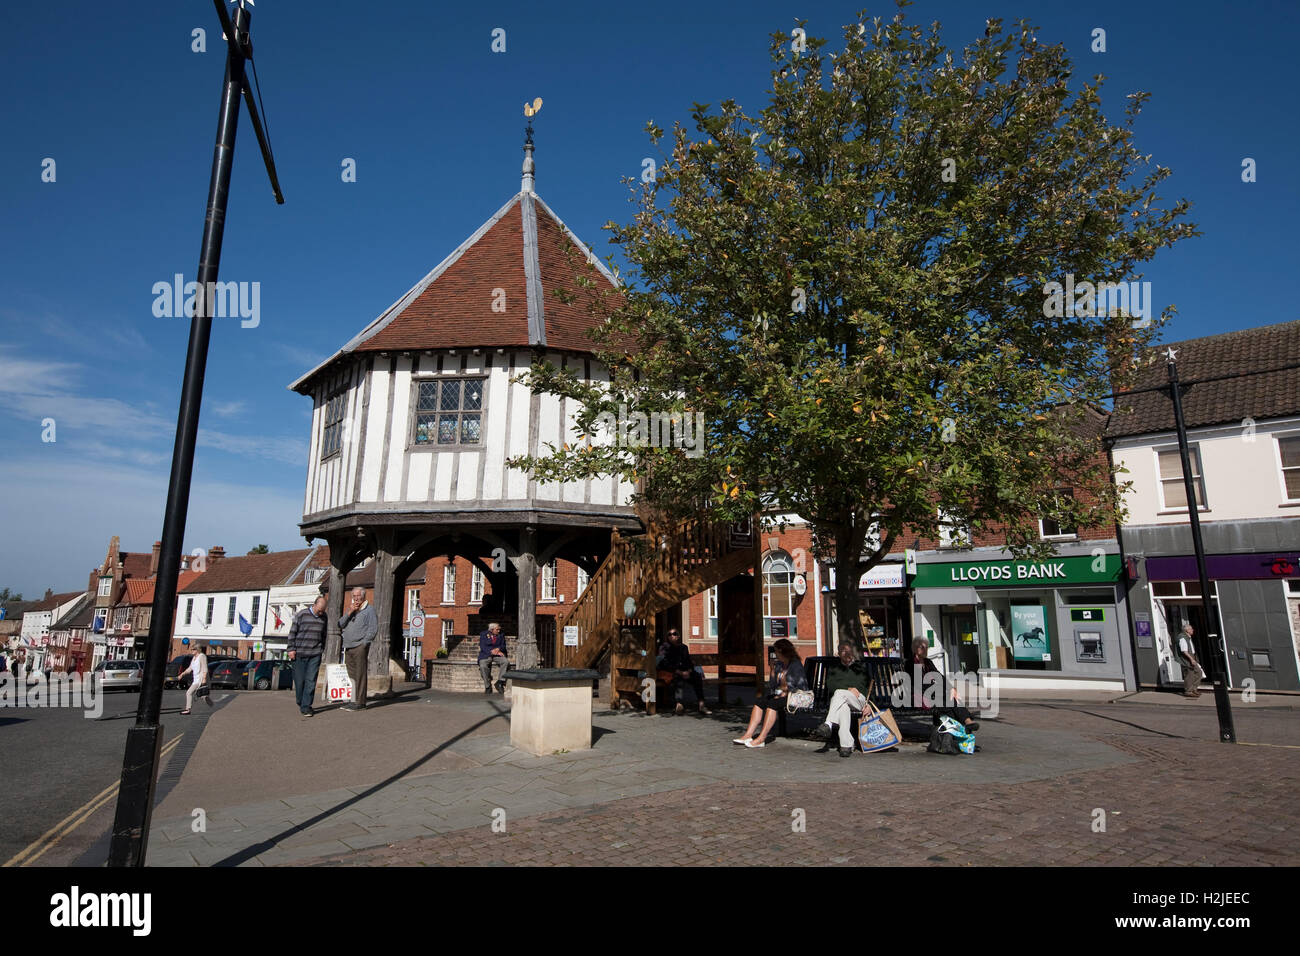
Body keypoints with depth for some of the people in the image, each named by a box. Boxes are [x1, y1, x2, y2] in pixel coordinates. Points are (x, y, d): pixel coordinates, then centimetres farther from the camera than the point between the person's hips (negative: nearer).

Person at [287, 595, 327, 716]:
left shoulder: (323, 617, 8)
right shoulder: (301, 615, -4)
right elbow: (292, 632, -1)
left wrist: (322, 649, 16)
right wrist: (291, 649, -4)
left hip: (315, 654, 2)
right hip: (300, 654, -2)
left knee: (311, 681, -4)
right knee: (299, 680, 4)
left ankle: (306, 706, 0)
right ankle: (300, 703, 23)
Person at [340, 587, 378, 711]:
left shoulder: (369, 610, 0)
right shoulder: (351, 609, 21)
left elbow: (373, 629, -6)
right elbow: (341, 624, 10)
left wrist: (364, 642, -12)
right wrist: (349, 612, -4)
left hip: (360, 646, -7)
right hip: (348, 647, 7)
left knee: (360, 675, -7)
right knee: (352, 675, 8)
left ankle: (360, 702, -7)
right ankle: (354, 701, 13)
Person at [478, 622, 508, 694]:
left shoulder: (501, 635, 15)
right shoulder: (483, 634, 7)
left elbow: (503, 646, 9)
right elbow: (483, 647, -4)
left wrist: (498, 649, -15)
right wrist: (492, 651, -17)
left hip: (498, 655, 2)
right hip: (485, 655, -2)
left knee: (506, 662, -27)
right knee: (483, 666, -32)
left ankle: (500, 682, -18)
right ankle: (488, 687, -16)